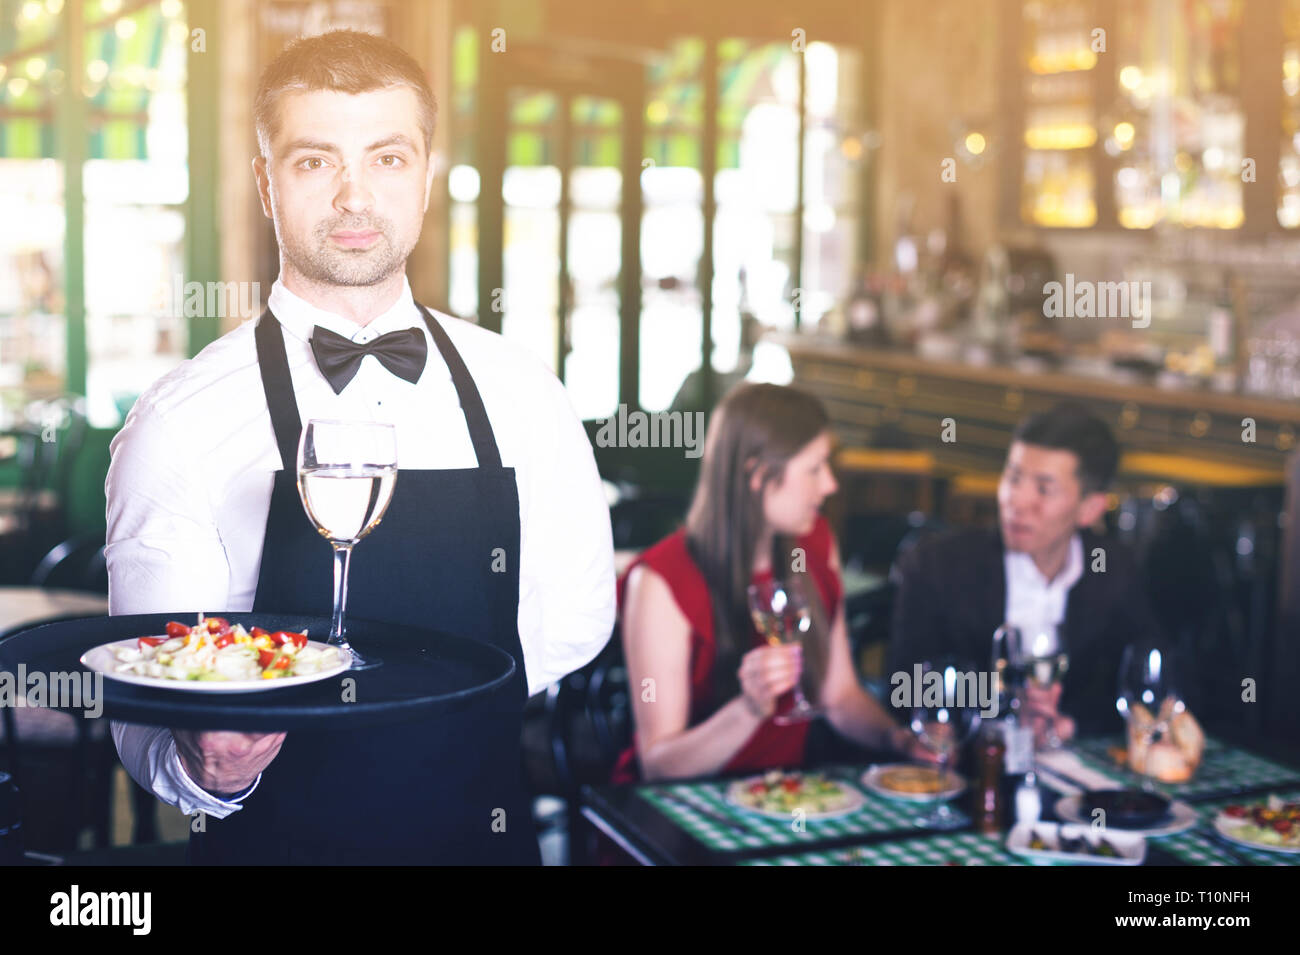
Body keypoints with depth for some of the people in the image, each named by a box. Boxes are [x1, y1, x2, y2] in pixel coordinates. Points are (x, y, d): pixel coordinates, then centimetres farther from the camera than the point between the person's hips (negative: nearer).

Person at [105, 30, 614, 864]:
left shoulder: (522, 395, -3)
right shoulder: (179, 426, -13)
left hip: (487, 833, 3)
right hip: (278, 837, -2)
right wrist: (205, 763, -36)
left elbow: (577, 618, 0)